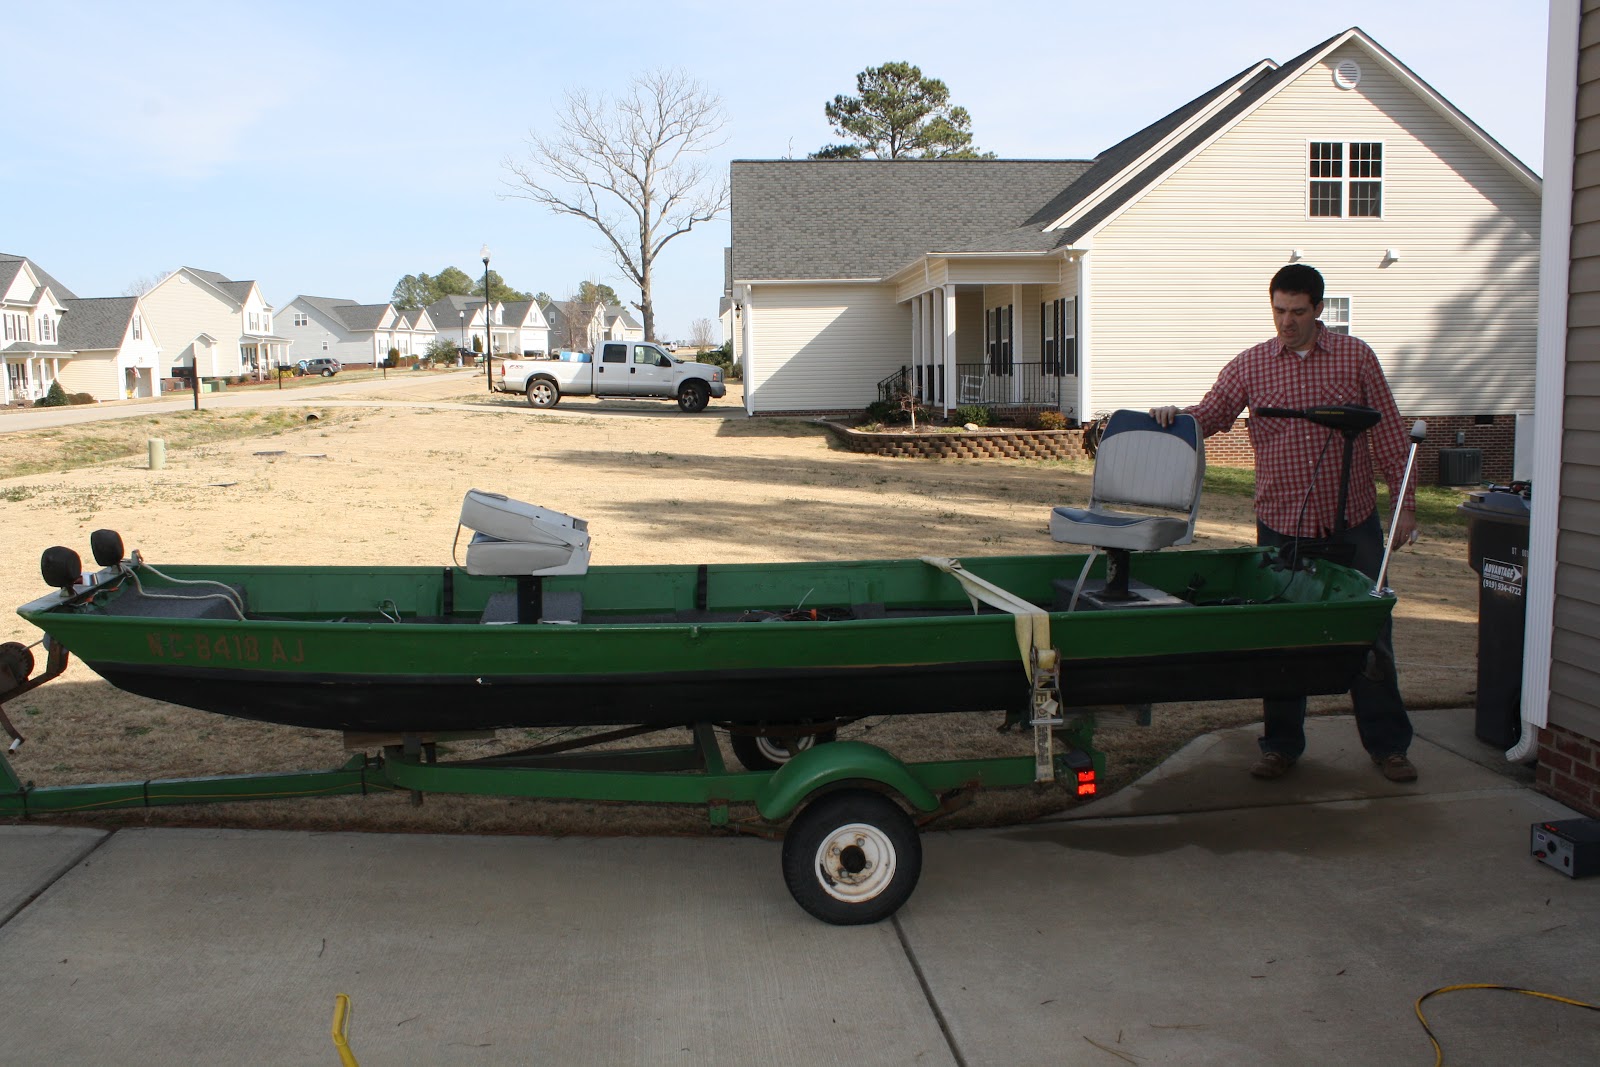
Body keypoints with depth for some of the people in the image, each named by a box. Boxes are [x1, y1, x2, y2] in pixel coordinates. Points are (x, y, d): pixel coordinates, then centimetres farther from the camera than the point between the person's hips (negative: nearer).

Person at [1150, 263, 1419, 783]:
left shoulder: (1356, 358, 1)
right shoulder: (1249, 366, 2)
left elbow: (1388, 435, 3)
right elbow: (1208, 417, 2)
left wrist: (1405, 505, 0)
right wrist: (1173, 417, -21)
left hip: (1352, 524, 0)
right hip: (1282, 525, 1)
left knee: (1370, 635, 6)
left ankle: (1387, 744, 20)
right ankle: (1281, 744, 21)